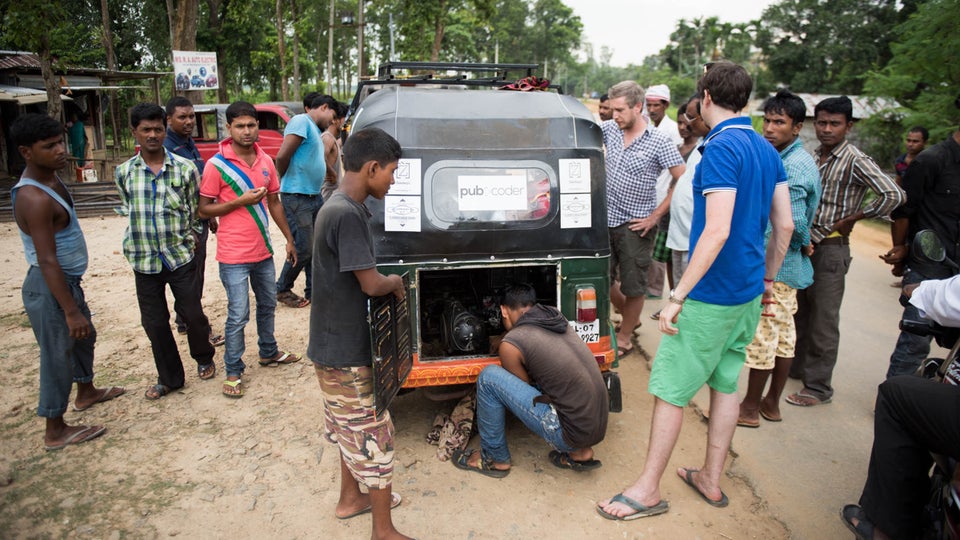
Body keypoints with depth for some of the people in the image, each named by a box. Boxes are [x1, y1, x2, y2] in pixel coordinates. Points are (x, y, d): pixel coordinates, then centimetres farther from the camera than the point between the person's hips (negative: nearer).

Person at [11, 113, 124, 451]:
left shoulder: (50, 178, 4)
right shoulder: (34, 197, -27)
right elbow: (47, 261, -28)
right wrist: (71, 311, -27)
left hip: (68, 280, 10)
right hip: (49, 287, -10)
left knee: (84, 337, 26)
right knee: (57, 355, 3)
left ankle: (86, 392, 48)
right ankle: (55, 431, 19)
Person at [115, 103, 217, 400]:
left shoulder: (184, 168, -4)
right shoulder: (124, 172, 3)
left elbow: (196, 210, 3)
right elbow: (130, 210, 14)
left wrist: (189, 239, -2)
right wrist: (140, 242, 9)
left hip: (181, 257, -2)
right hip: (144, 261, 2)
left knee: (192, 314, 5)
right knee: (154, 323, 9)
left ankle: (204, 359, 34)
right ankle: (169, 378, 26)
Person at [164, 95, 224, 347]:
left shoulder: (190, 144, 12)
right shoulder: (166, 148, -17)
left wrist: (209, 216, 21)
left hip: (199, 221, 9)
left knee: (195, 276, 18)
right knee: (190, 278, 0)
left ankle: (185, 322, 32)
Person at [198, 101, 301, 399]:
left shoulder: (266, 161, 5)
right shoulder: (216, 165, -11)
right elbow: (204, 209, -8)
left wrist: (289, 239, 13)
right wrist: (241, 201, -20)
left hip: (263, 250, 6)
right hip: (234, 256, -6)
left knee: (268, 305, 20)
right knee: (238, 316, -1)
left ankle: (269, 352, 39)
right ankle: (233, 372, 14)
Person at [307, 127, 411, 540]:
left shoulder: (337, 207, 8)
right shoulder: (348, 215, -24)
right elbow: (370, 283, -23)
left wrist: (388, 283, 1)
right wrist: (397, 282, -4)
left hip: (338, 345, 10)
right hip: (344, 352, -10)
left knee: (352, 427, 24)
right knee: (374, 436, 2)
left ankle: (350, 498, 42)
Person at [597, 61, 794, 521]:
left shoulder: (721, 148, -18)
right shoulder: (767, 151, 10)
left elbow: (717, 232, -25)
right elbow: (785, 225, 12)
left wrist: (678, 296, -23)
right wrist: (767, 279, 22)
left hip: (712, 295, -9)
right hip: (749, 293, 9)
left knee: (670, 387, 1)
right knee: (726, 383, 17)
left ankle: (649, 489, 13)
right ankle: (711, 480, 31)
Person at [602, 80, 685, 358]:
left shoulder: (659, 142, -11)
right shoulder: (610, 129, 3)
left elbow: (683, 180, -10)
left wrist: (656, 215, -11)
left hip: (635, 226, -5)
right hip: (607, 220, 5)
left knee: (633, 286, 6)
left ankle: (624, 337, 24)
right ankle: (631, 318, 39)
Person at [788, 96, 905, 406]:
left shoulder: (856, 160, -12)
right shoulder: (813, 157, 8)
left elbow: (893, 196, -21)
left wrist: (851, 218, -14)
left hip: (830, 249, -7)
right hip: (804, 244, 7)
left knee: (823, 322, 0)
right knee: (799, 312, 18)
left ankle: (819, 387, 11)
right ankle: (797, 366, 34)